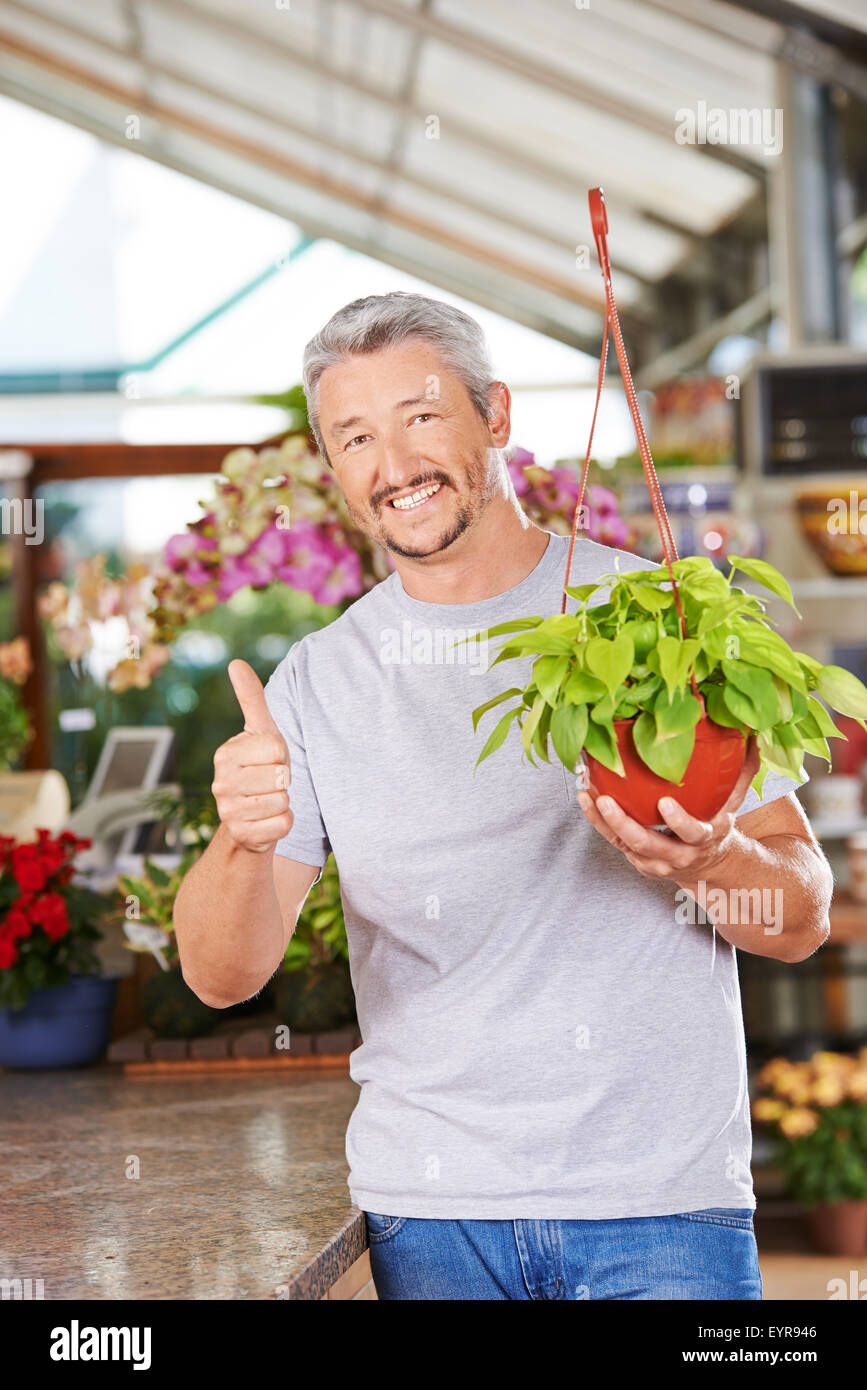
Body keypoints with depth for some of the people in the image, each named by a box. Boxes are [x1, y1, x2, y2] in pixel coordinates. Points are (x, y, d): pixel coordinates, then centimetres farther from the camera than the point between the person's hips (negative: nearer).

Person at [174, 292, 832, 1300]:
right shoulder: (319, 679, 4)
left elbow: (802, 920, 1)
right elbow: (222, 976, -2)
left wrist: (706, 861, -22)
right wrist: (243, 843, -23)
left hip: (662, 1200, -1)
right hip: (433, 1210, 1)